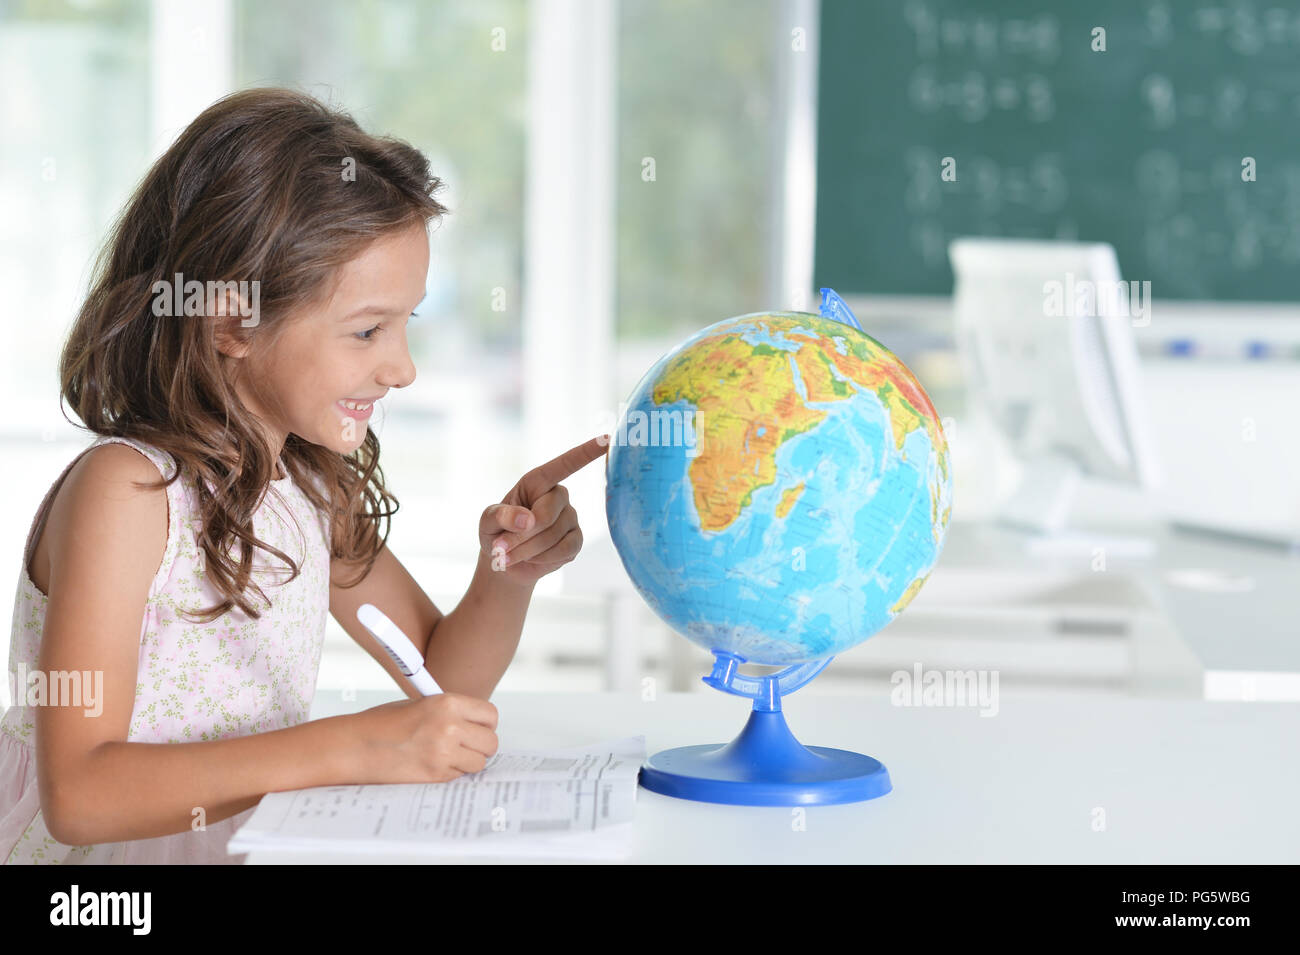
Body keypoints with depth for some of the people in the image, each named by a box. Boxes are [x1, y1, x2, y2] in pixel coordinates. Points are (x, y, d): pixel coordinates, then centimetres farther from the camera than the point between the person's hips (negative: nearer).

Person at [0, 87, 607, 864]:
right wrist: (352, 748, -27)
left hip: (252, 844, 6)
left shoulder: (313, 485, 6)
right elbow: (79, 794, -23)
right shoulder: (124, 490, -16)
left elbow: (443, 673, 16)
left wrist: (508, 574, -4)